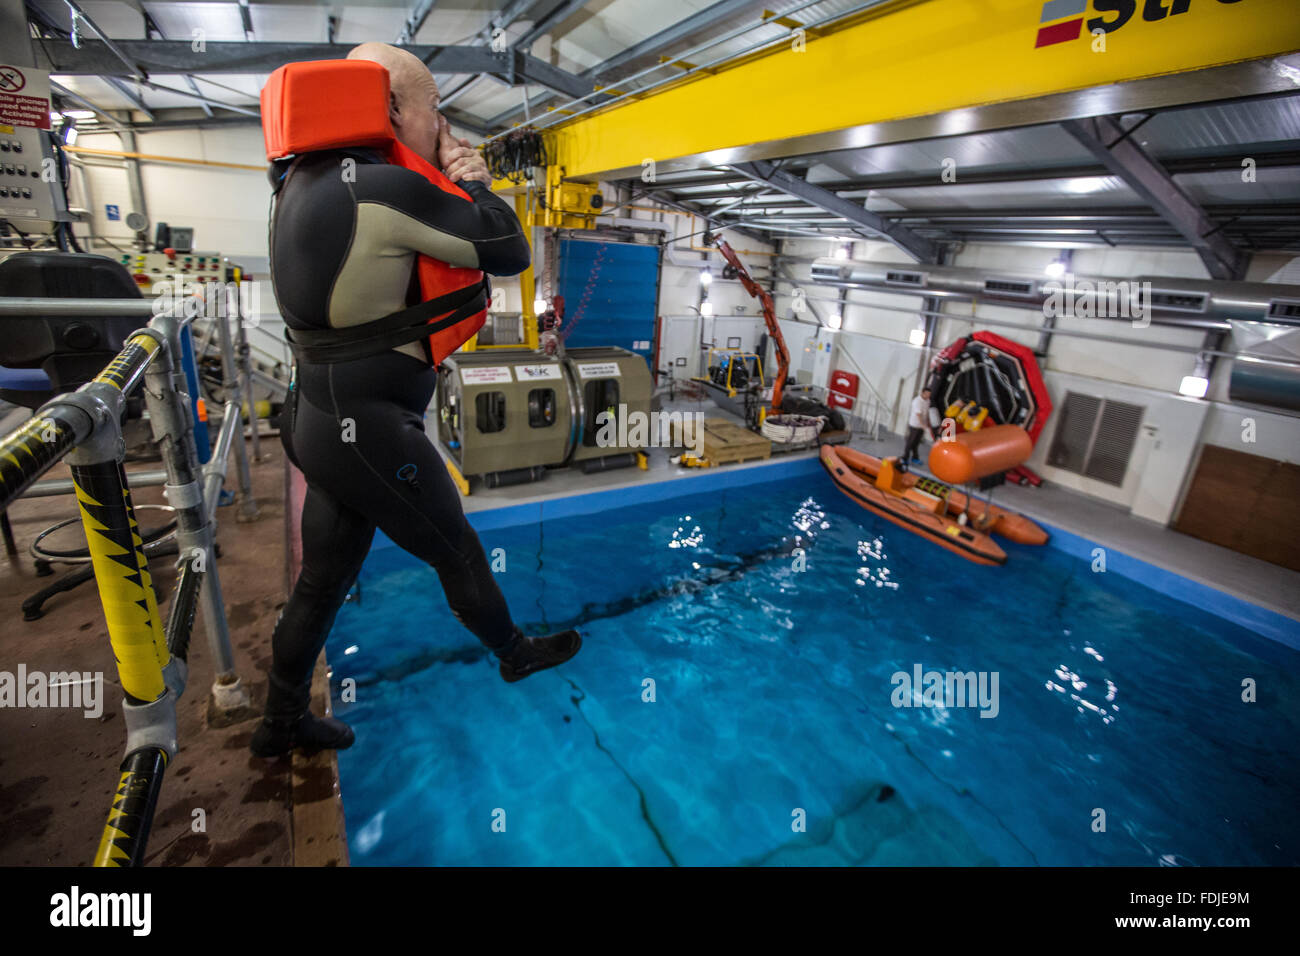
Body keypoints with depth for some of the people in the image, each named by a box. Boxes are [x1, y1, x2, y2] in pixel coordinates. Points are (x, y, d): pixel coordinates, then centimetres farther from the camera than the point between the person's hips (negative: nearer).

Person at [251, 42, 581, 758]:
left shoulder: (308, 179, 10)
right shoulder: (387, 188, -19)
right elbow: (509, 253, -14)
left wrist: (455, 183, 2)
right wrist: (470, 182, 1)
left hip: (320, 418, 9)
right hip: (369, 432, -8)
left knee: (323, 580, 19)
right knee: (459, 553, 13)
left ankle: (282, 724, 37)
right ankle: (515, 654, 38)